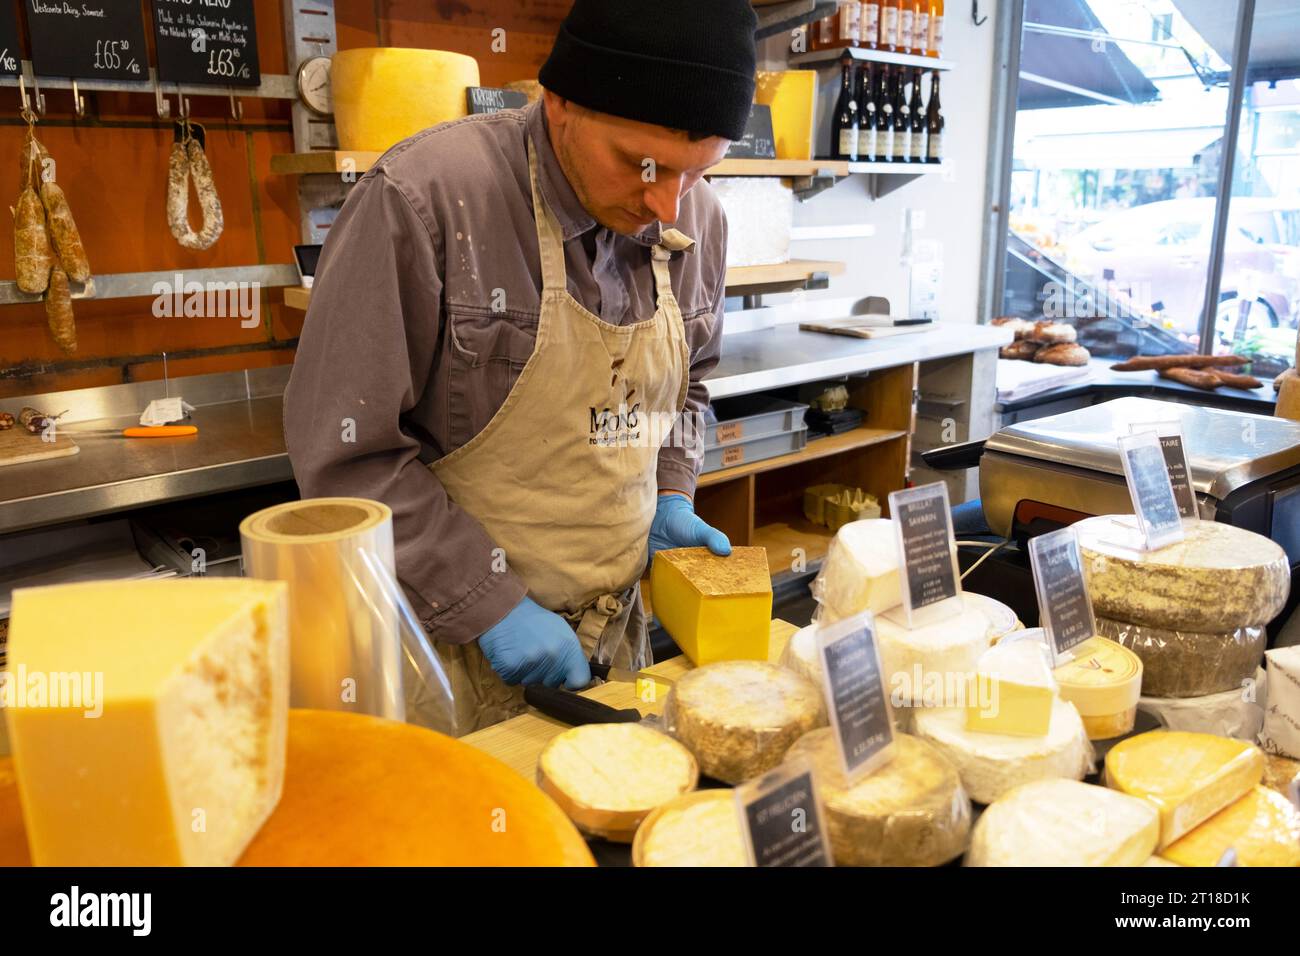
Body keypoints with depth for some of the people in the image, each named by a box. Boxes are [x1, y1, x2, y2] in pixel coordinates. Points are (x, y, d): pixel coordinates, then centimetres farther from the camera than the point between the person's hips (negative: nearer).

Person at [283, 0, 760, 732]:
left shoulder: (697, 220, -2)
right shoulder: (421, 200, -21)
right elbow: (347, 453, -19)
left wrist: (670, 496, 0)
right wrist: (491, 606, -19)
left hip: (619, 626, 6)